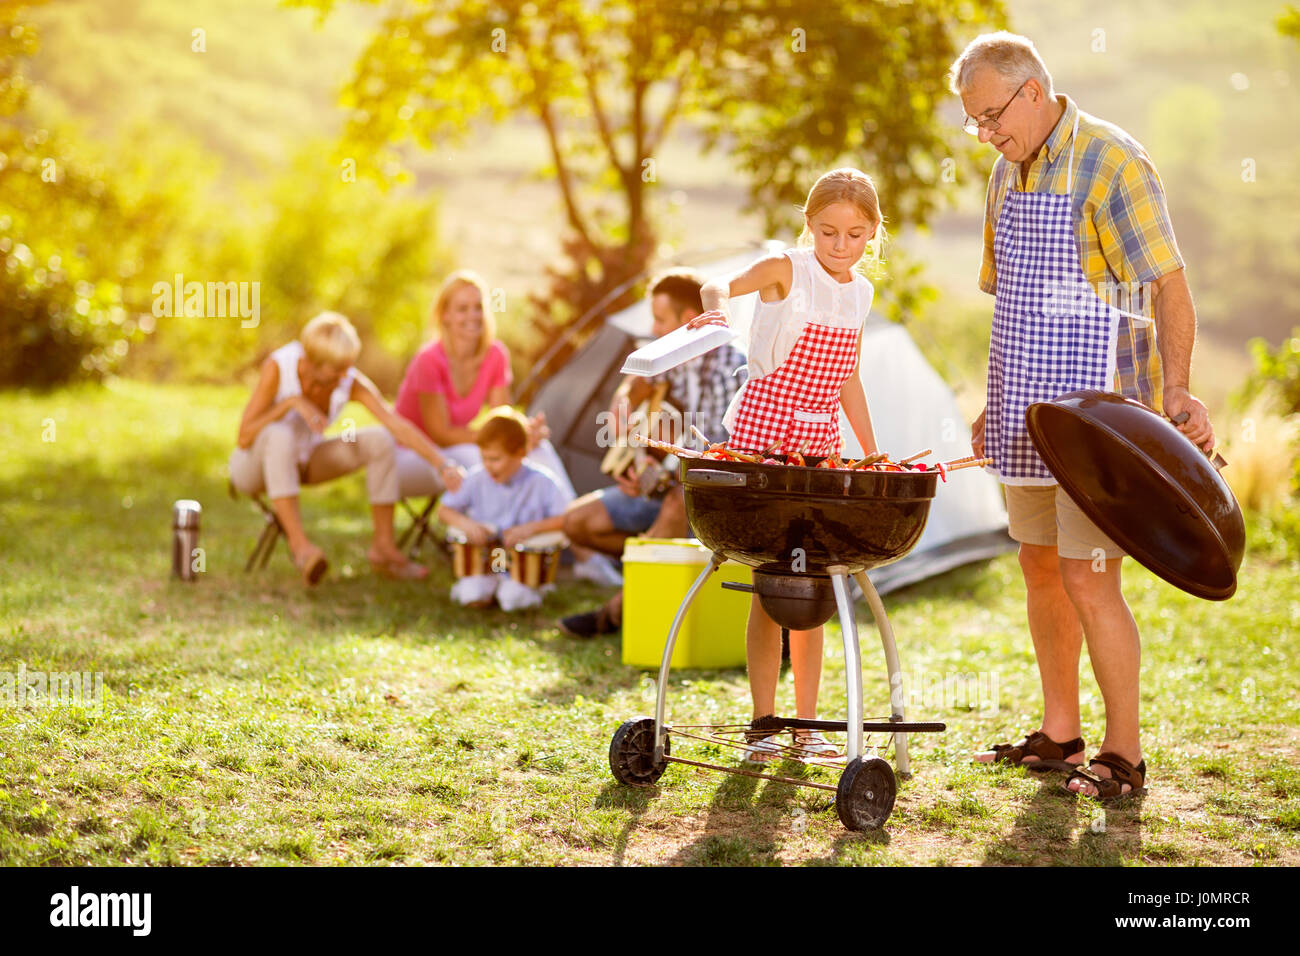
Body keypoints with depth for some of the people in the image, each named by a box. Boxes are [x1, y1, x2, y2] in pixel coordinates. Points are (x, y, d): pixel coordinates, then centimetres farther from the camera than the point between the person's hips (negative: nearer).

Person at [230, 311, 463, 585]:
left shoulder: (351, 382, -18)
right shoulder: (277, 367, -27)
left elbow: (399, 426, -23)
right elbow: (244, 438, -27)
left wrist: (442, 465, -34)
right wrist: (292, 402, -36)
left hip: (302, 462, 4)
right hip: (255, 466, -4)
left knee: (379, 440, -17)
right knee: (280, 435, -39)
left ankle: (383, 547, -12)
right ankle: (299, 543, -42)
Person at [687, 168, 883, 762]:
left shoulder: (860, 293, 9)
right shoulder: (786, 271, -8)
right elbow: (721, 287, -2)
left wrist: (873, 453, 17)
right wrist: (715, 308, -26)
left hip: (820, 443, 5)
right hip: (763, 432, -5)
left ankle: (807, 723, 12)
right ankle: (762, 723, 2)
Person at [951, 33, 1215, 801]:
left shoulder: (1111, 162, -13)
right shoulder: (1010, 173, 13)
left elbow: (1169, 283, -17)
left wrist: (1177, 388, -28)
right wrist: (1000, 403, 20)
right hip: (1031, 414, 8)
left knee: (1088, 578, -8)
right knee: (1042, 568, 13)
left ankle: (1124, 755, 2)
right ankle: (1060, 734, 25)